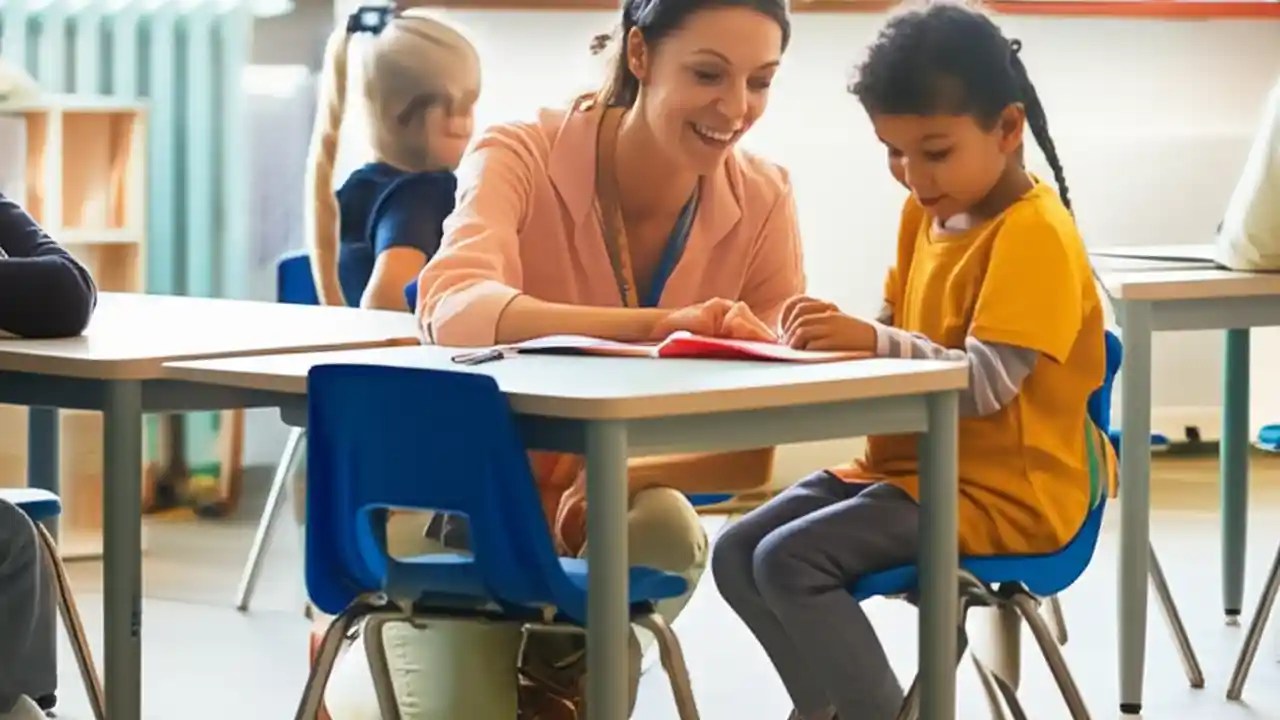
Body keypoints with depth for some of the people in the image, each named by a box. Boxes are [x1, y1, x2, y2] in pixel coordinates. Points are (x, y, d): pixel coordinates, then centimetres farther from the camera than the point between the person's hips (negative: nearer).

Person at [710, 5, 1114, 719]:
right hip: (913, 466, 9)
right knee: (738, 554, 1)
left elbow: (985, 383, -26)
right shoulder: (927, 212, 10)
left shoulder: (1035, 234, -17)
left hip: (1000, 492, -9)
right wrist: (841, 334, -7)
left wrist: (869, 340, -34)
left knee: (790, 560, -23)